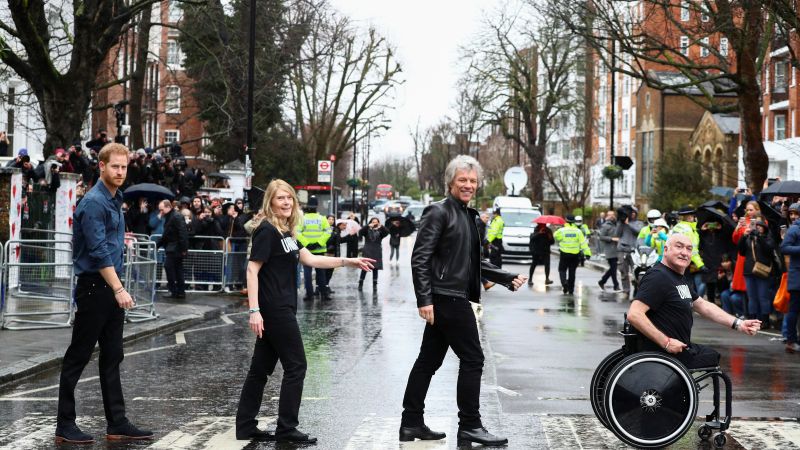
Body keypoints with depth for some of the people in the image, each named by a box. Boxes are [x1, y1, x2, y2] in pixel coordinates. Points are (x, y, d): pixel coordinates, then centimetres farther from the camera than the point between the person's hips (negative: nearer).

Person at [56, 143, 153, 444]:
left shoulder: (115, 200, 14)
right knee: (78, 357, -2)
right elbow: (98, 251, -22)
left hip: (111, 287, 9)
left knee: (112, 357, 9)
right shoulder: (94, 202, -15)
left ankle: (117, 424, 12)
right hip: (94, 287, -9)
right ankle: (65, 425, 5)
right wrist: (118, 289, -24)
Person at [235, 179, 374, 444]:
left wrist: (348, 262, 10)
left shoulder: (285, 232, 14)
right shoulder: (266, 231, -13)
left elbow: (310, 259, 14)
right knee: (296, 365, -3)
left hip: (280, 309, 9)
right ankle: (286, 429, 4)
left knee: (261, 368, 11)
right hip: (274, 310, -9)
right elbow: (252, 270, -18)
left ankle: (246, 427, 16)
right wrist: (254, 310, -24)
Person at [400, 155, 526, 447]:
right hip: (445, 298, -9)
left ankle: (411, 423, 18)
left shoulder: (468, 215, 16)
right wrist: (424, 299, -22)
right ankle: (469, 426, 3)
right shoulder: (439, 212, -9)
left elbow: (473, 262, 20)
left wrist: (508, 278, 12)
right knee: (472, 358, -4)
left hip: (455, 299, 9)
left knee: (429, 360, 12)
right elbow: (420, 258, -16)